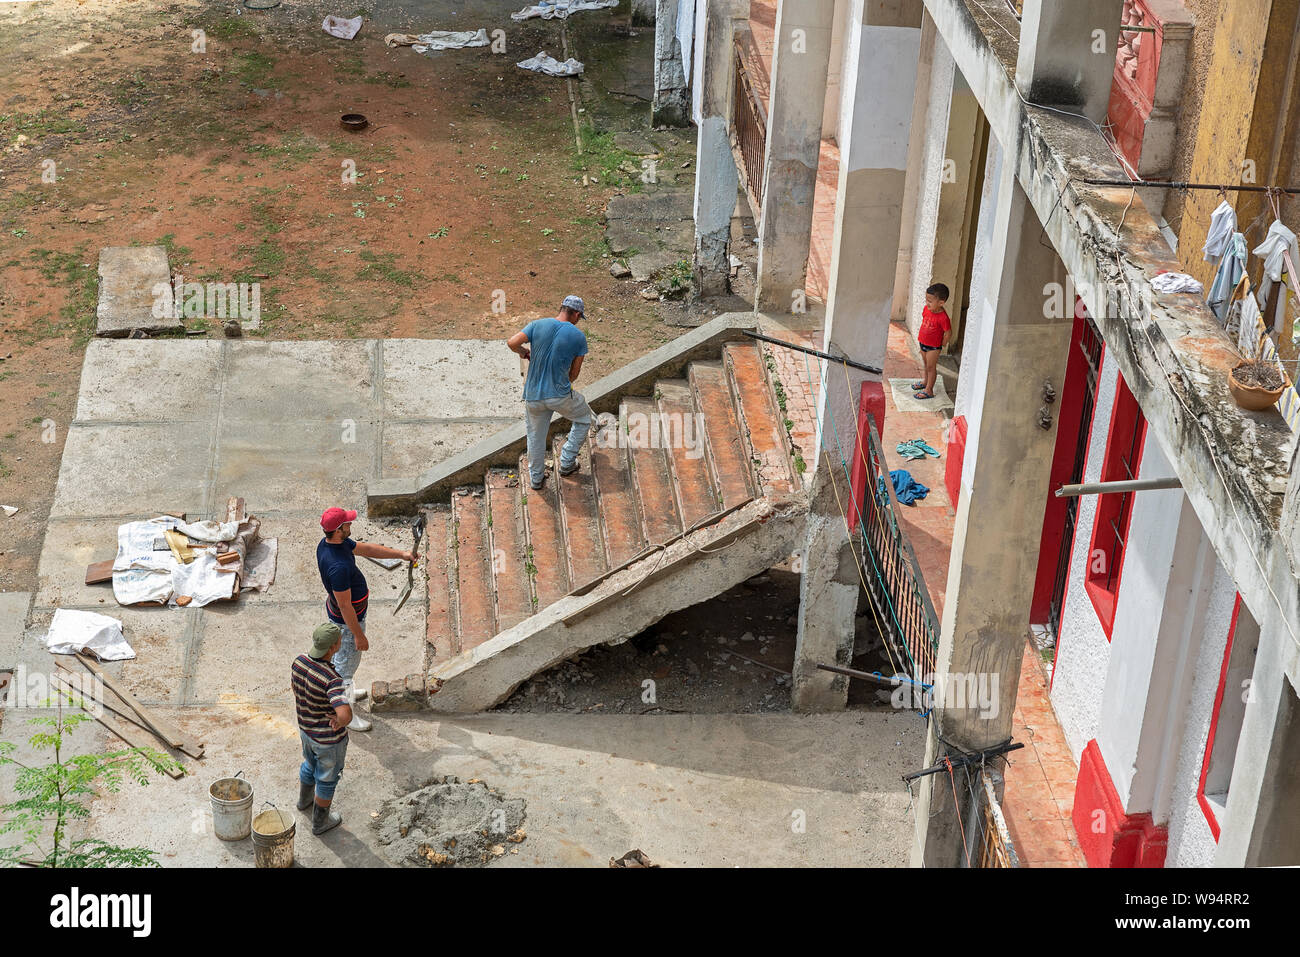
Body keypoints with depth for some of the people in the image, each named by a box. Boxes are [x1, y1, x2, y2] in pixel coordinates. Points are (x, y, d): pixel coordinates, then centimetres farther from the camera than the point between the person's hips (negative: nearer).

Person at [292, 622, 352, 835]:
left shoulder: (298, 662, -16)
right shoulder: (332, 679, -38)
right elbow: (345, 714, -49)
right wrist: (340, 722, -25)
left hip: (305, 728, 7)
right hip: (329, 738, -6)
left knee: (311, 764, 35)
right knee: (327, 778, 20)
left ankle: (305, 798, 62)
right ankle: (320, 821, 41)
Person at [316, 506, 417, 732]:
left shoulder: (328, 543, -10)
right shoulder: (339, 566, -40)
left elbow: (366, 549, 3)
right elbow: (345, 606, -31)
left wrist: (401, 554, 2)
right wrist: (358, 635, -20)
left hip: (334, 611, 9)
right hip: (347, 619, -9)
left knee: (337, 652, 30)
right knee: (346, 663, 10)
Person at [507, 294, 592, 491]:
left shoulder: (538, 325, -3)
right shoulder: (578, 337, -5)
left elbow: (512, 342, -14)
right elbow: (574, 373, 2)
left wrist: (526, 353, 7)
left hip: (533, 396, 2)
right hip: (560, 395, -2)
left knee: (536, 437, 20)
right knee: (584, 419, 25)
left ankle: (536, 478, 32)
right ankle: (566, 463, 25)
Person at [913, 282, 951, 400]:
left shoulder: (943, 318, -30)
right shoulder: (927, 309, -9)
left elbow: (947, 332, -20)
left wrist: (942, 344, -10)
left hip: (933, 347, -7)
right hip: (923, 342, 7)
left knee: (931, 367, 4)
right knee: (926, 364, 26)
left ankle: (929, 390, 13)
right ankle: (926, 381, 46)